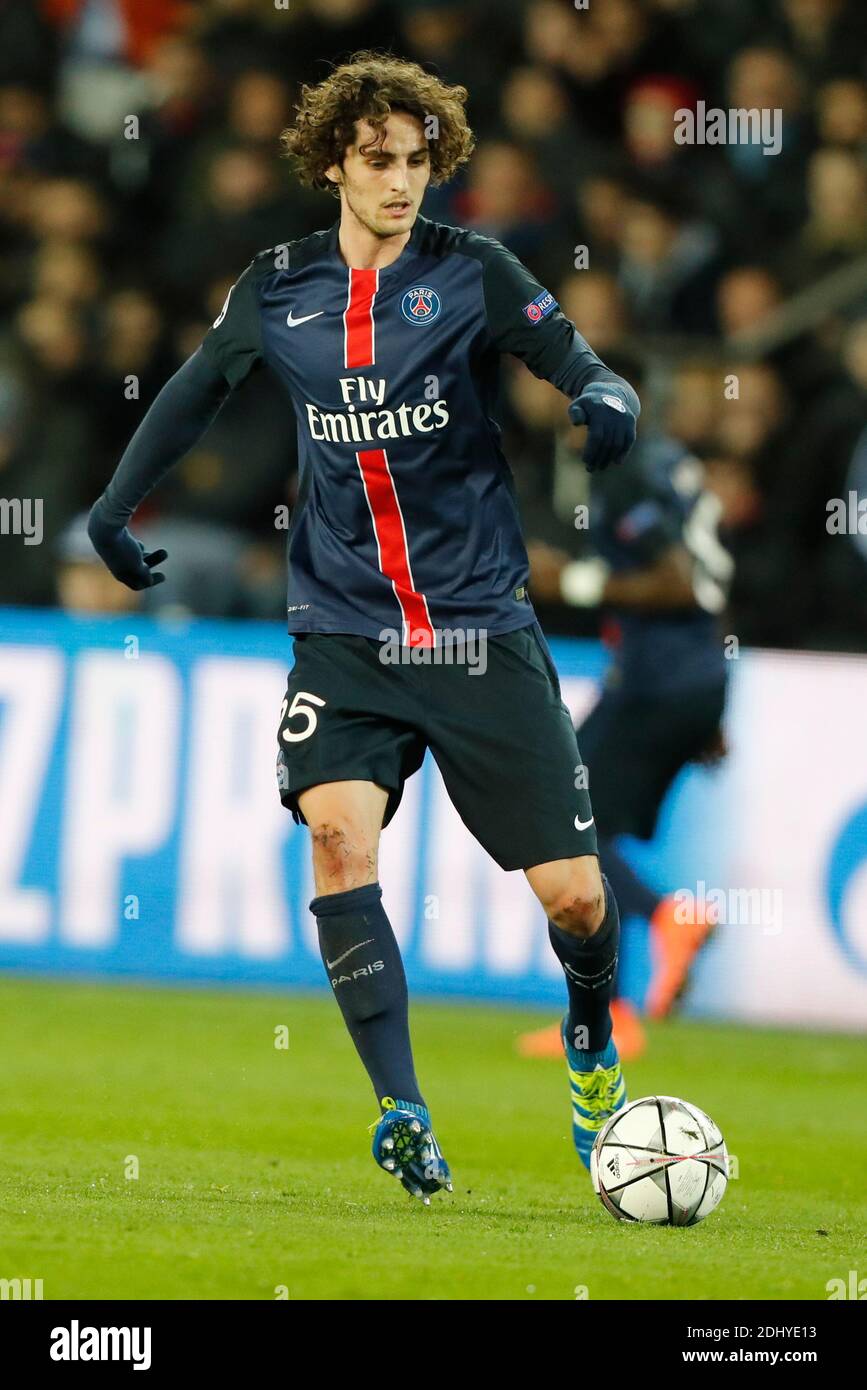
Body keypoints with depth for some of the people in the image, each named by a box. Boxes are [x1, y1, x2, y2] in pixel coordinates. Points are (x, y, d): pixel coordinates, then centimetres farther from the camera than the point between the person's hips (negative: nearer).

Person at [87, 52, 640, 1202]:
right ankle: (404, 1116, -24)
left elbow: (586, 372, -8)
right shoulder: (277, 290, 4)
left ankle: (591, 1047, 33)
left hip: (482, 628, -1)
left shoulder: (473, 274, -4)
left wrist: (605, 405, -30)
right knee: (339, 834, -25)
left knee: (573, 894, -1)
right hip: (345, 635, 1)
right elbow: (197, 392, 21)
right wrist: (118, 502, 17)